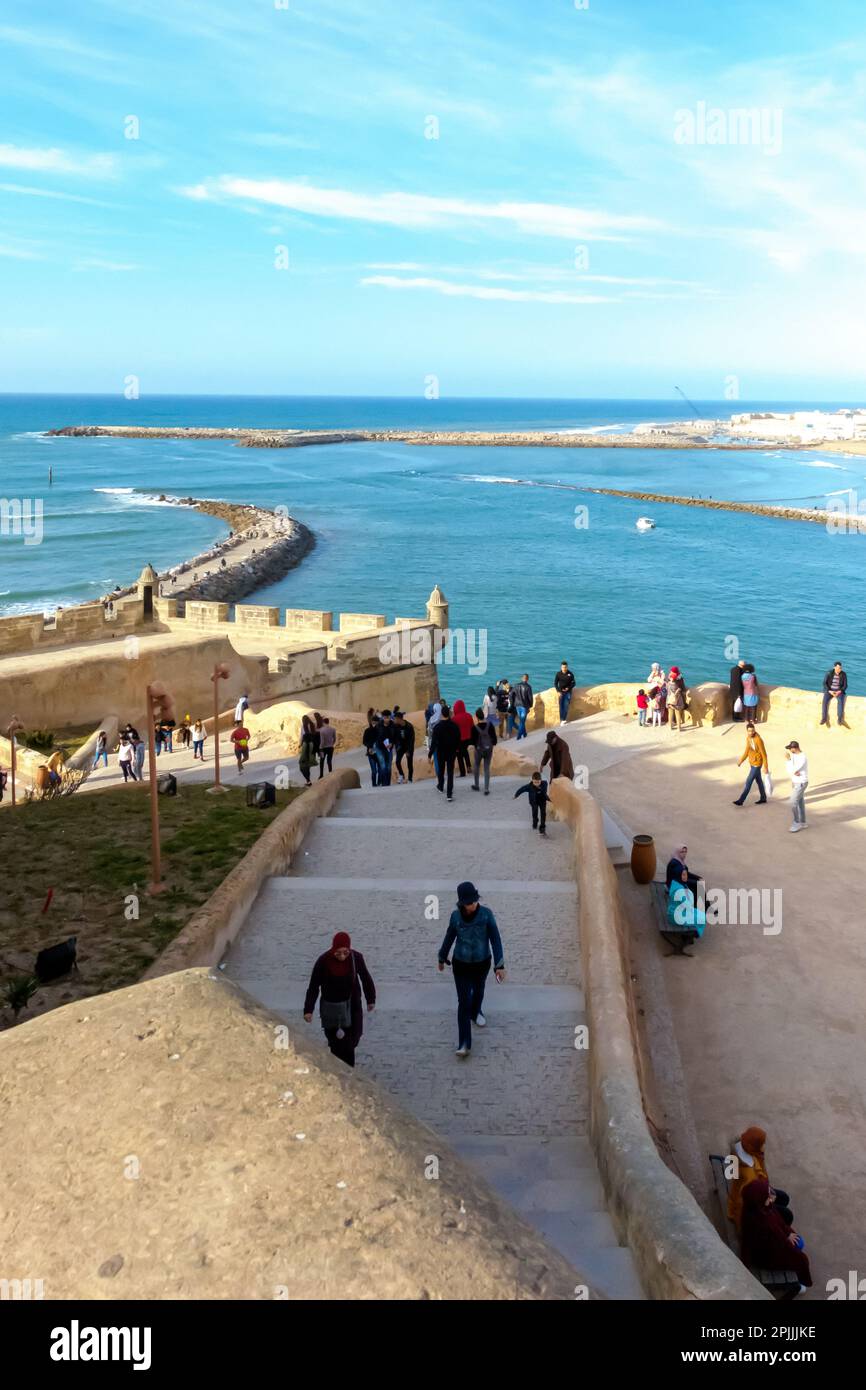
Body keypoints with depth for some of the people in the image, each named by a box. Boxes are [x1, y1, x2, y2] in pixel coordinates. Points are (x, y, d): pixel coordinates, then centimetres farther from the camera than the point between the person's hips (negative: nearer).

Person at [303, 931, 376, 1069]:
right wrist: (308, 1010, -15)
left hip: (352, 1006, 2)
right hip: (331, 1008, -2)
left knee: (352, 1040, 2)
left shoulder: (356, 958, -12)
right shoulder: (323, 961, -17)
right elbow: (313, 986, -10)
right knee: (336, 1043, -3)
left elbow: (365, 978, 4)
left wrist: (371, 999, 13)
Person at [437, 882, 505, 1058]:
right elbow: (449, 937, 1)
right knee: (463, 1001, -4)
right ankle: (464, 1043, -2)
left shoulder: (486, 914, -20)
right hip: (461, 964, -1)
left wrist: (499, 964, -21)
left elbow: (495, 939, -17)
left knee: (478, 991, 27)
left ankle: (476, 1013, 59)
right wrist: (442, 958, 14)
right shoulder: (456, 916, -15)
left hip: (482, 963, 1)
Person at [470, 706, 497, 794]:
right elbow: (494, 736, -6)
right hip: (489, 748, 2)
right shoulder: (490, 724, -12)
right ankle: (486, 789, 6)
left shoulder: (475, 727, -18)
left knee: (477, 766, 21)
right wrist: (493, 744, 11)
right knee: (487, 768, 8)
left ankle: (476, 785, 32)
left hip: (479, 748, -1)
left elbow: (473, 740, -10)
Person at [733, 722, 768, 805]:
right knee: (759, 780, 20)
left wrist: (765, 767, -18)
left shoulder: (758, 740, -25)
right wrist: (741, 761, 1)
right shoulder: (748, 738, 0)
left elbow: (764, 754, -20)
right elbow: (747, 751, 10)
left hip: (757, 764, -8)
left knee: (748, 782, -5)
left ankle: (740, 800, -2)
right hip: (752, 763, 8)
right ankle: (763, 798, 35)